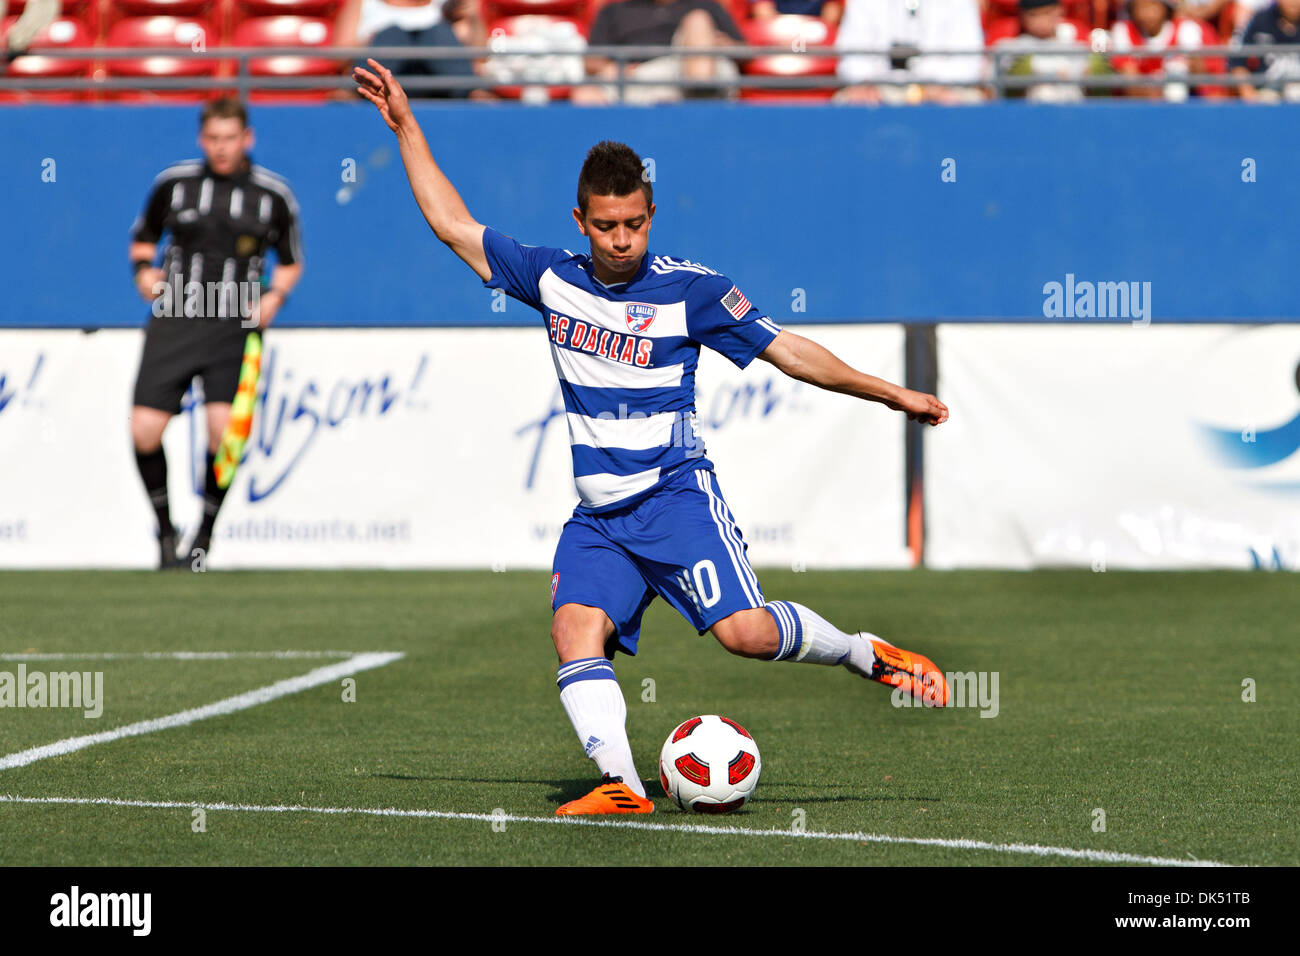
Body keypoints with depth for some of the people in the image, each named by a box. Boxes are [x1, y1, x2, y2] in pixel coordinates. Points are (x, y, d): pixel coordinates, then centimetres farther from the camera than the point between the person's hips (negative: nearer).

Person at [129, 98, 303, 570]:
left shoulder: (274, 195, 4)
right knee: (144, 431, -10)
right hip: (174, 318, 1)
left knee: (223, 428, -20)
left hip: (235, 326, -1)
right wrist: (143, 271, 2)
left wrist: (274, 297, -1)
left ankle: (205, 532, 2)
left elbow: (291, 261, 17)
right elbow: (143, 235, 21)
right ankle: (165, 530, 14)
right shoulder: (173, 183, 6)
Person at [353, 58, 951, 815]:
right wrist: (407, 127, 13)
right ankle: (621, 784, -29)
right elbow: (455, 226, 14)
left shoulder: (690, 291, -3)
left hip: (676, 496, -4)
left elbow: (787, 350, 3)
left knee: (745, 630, -20)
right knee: (575, 626, -21)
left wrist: (892, 393, 1)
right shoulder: (553, 280, 7)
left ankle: (867, 654, 6)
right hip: (598, 514, 4)